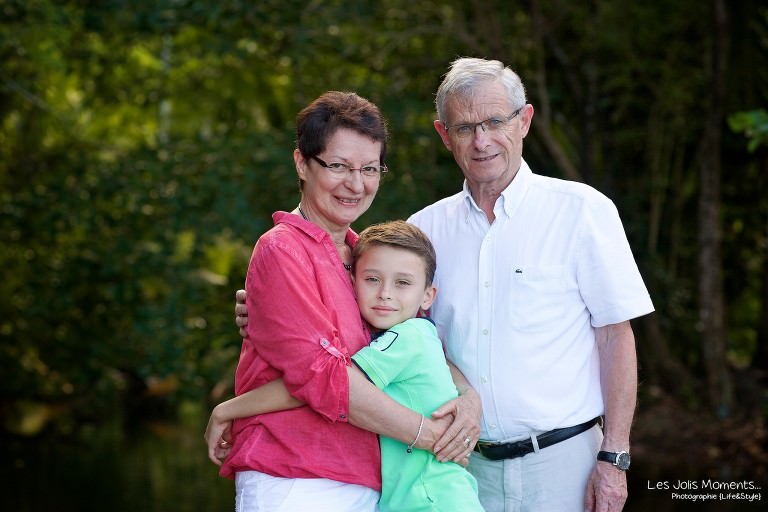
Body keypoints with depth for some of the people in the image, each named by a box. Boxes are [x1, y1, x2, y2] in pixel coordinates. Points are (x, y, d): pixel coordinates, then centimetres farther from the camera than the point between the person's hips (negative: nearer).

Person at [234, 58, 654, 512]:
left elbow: (616, 337, -3)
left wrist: (613, 457, -8)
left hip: (561, 461, -3)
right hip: (467, 464, 3)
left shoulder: (582, 211, -2)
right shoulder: (427, 228, 7)